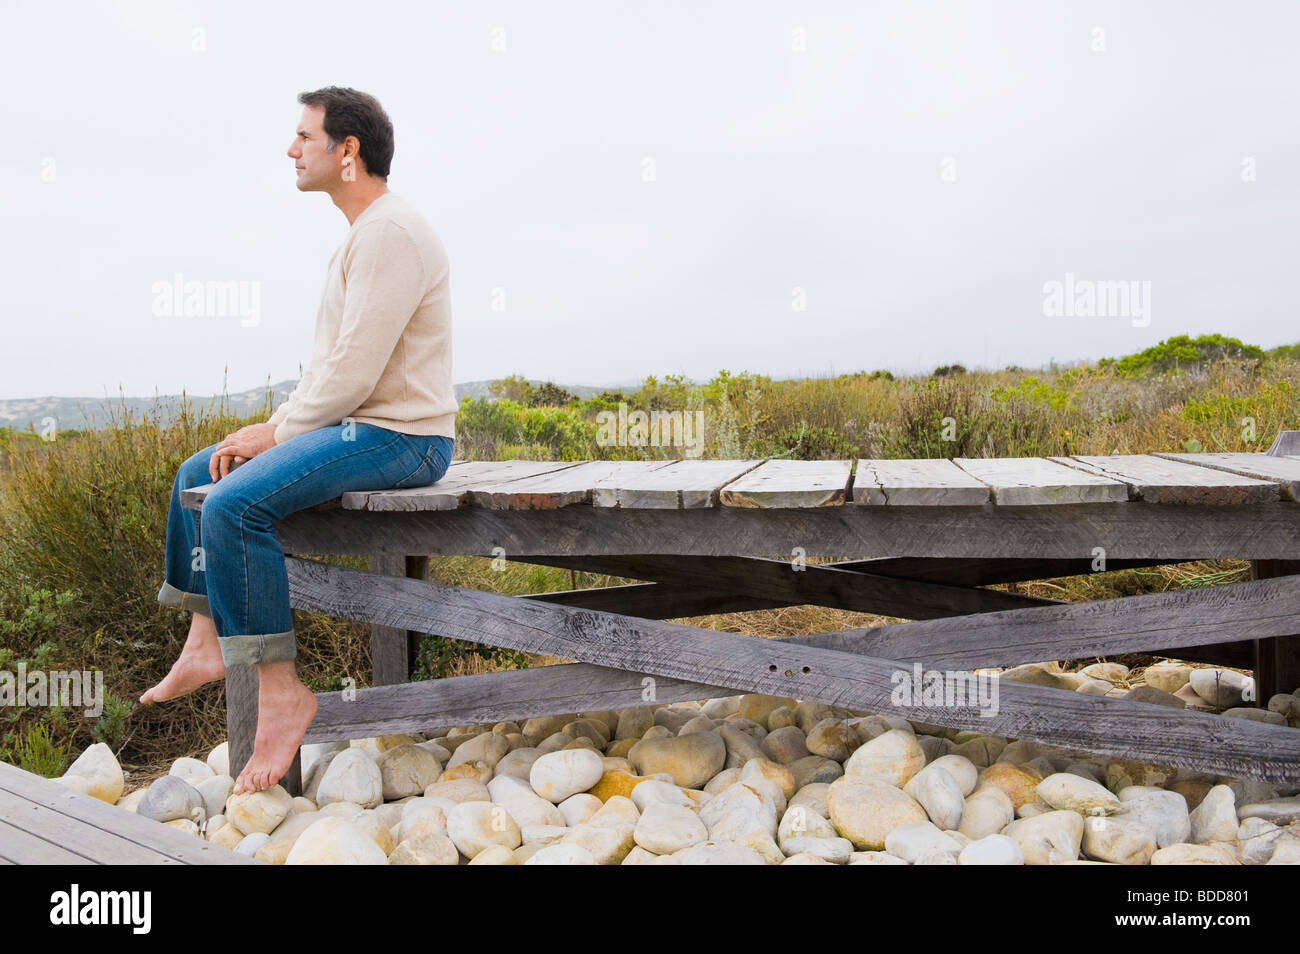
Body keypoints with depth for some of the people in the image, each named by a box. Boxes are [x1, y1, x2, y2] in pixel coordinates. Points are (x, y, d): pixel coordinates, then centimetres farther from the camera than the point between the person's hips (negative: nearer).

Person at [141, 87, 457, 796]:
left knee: (235, 502, -26)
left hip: (400, 436, -11)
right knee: (197, 475, 15)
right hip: (355, 424, 11)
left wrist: (277, 431, -11)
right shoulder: (363, 233, 18)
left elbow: (355, 371, -22)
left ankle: (281, 689, -18)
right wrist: (275, 424, 8)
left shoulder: (389, 233, -16)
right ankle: (206, 644, 20)